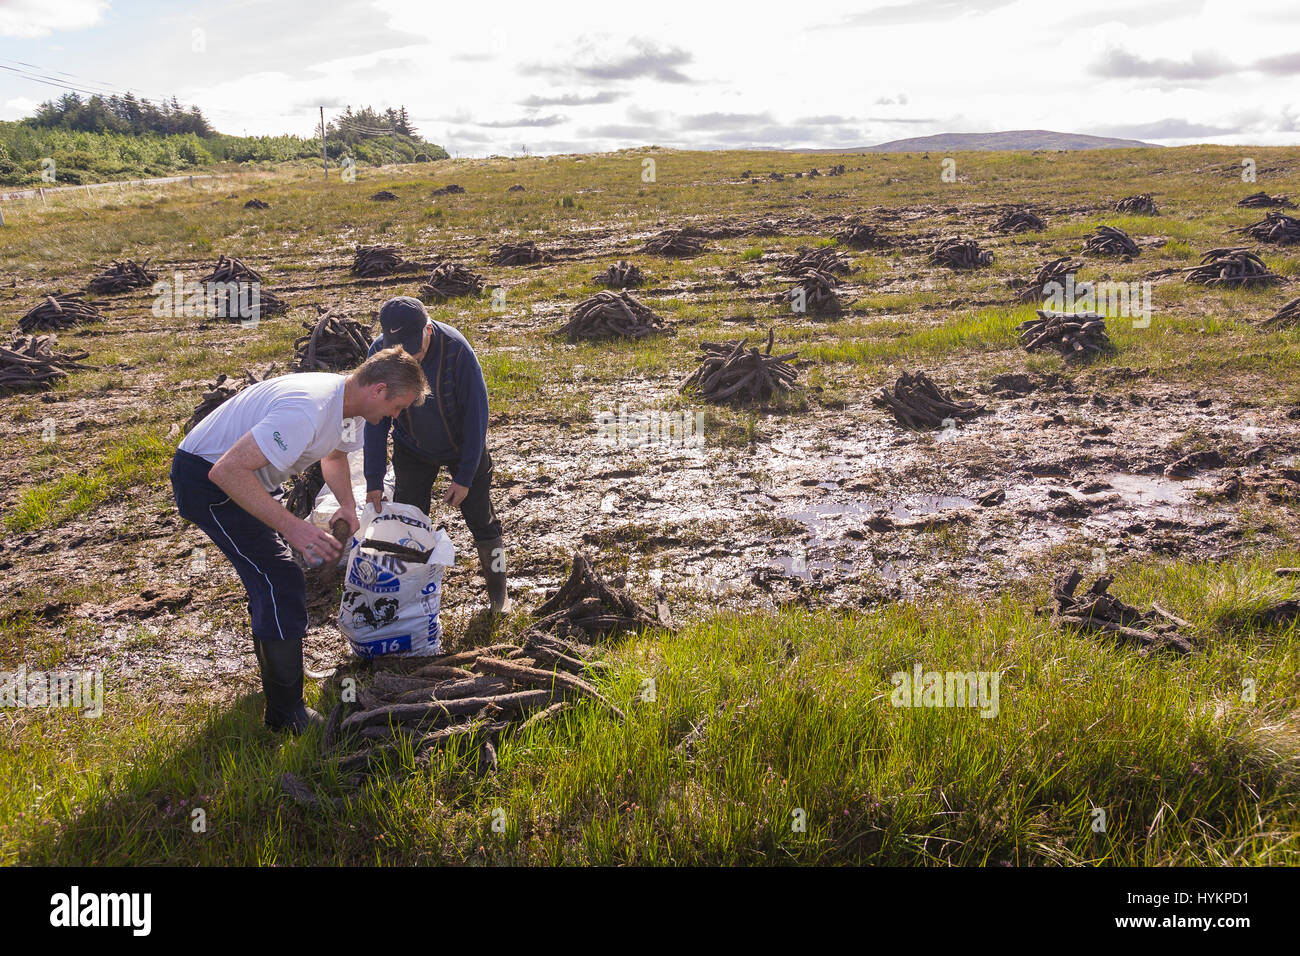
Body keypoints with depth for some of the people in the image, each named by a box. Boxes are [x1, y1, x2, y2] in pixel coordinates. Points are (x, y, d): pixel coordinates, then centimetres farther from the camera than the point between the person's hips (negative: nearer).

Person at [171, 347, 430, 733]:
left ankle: (275, 668, 42)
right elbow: (226, 471, -37)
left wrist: (348, 506, 3)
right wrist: (290, 525, -38)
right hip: (206, 479, -10)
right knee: (282, 585, -13)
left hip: (238, 476, 10)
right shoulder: (307, 411, -33)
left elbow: (335, 455, 22)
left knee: (270, 576, 22)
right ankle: (288, 716, -6)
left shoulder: (346, 403, -1)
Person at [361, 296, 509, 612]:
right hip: (412, 451, 2)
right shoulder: (380, 353, -25)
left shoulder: (456, 349, -33)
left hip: (463, 446, -2)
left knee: (482, 520, 5)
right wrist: (374, 479, -18)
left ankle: (499, 594, 25)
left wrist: (465, 477, -21)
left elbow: (476, 413, -23)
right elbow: (376, 419, -15)